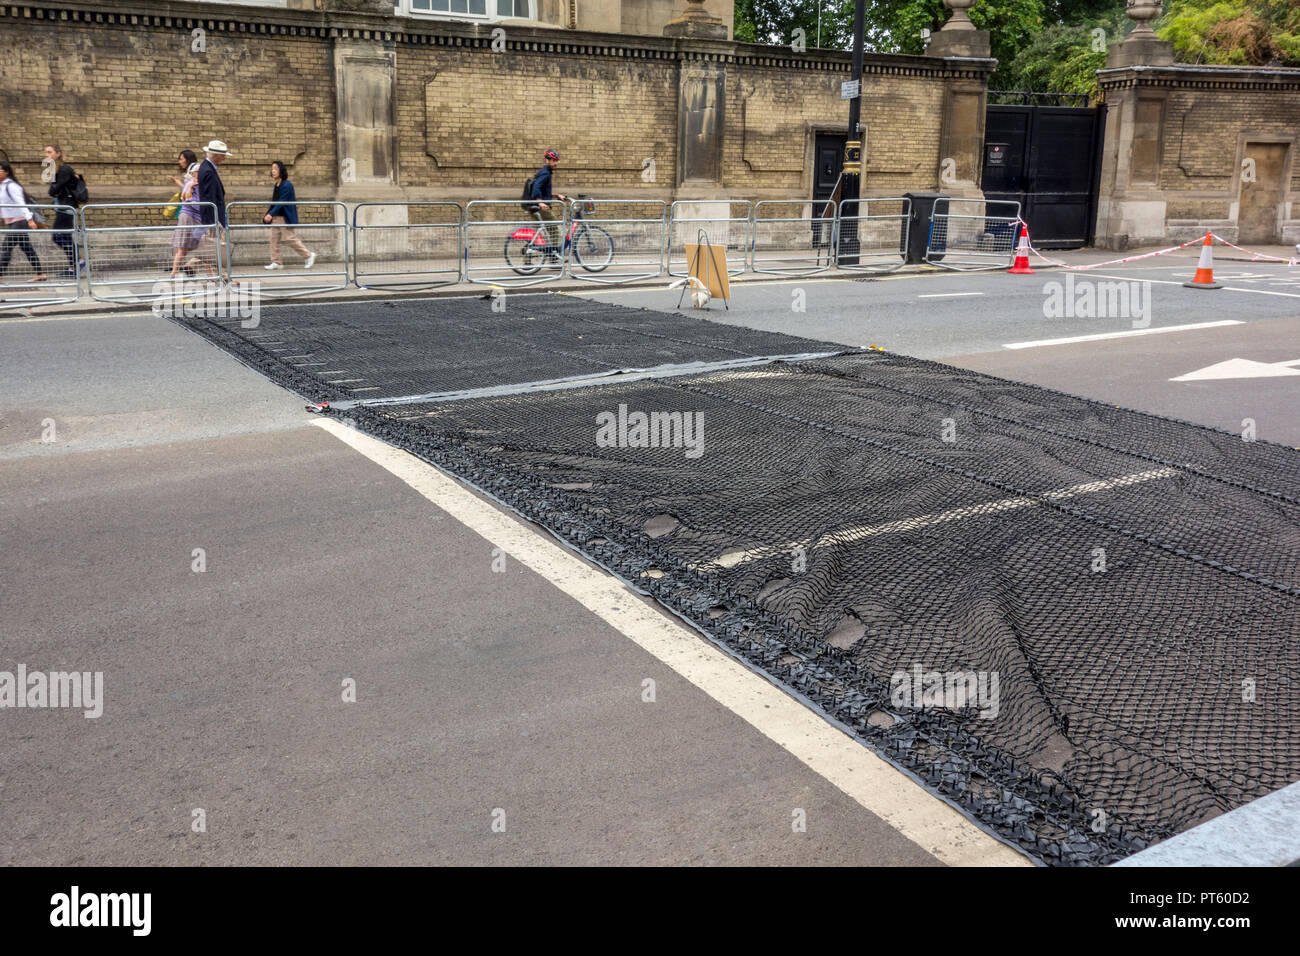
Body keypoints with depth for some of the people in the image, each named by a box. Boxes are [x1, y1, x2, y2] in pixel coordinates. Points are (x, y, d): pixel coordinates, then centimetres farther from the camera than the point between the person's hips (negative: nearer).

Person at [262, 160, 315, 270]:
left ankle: (308, 256, 6)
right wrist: (269, 214, 13)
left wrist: (271, 214, -27)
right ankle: (276, 262, 7)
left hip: (285, 217, -9)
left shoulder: (286, 185, -15)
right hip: (276, 217, 9)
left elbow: (282, 202, -21)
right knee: (274, 238, 4)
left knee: (290, 238, -6)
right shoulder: (276, 185, 12)